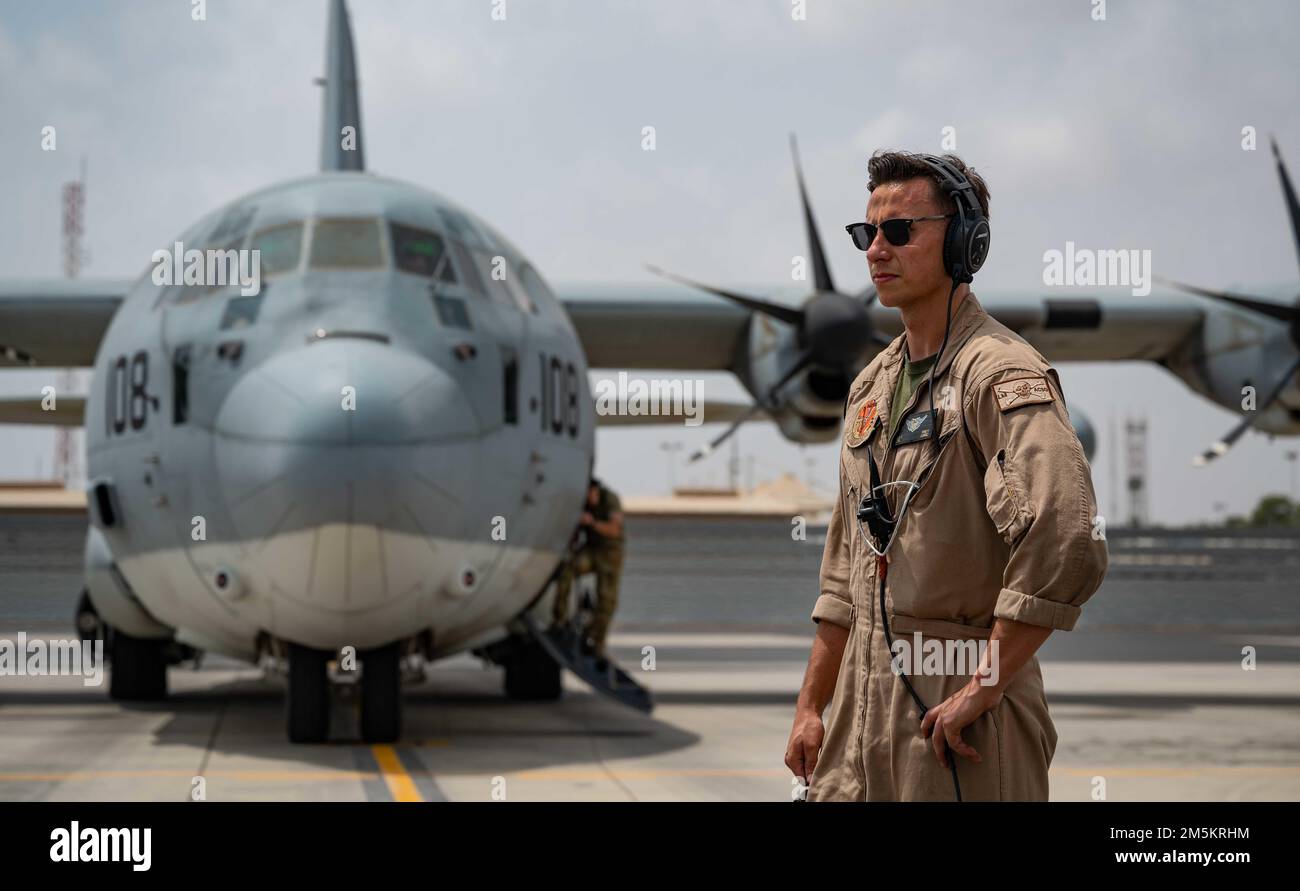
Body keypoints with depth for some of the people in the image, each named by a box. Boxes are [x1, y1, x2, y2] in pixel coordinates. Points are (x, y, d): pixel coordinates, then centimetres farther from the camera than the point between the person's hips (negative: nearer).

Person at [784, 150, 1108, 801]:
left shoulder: (1000, 373, -13)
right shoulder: (872, 384, 15)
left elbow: (1065, 549, -26)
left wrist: (981, 689, -21)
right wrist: (811, 706, 17)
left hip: (959, 711, -8)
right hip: (861, 703, 8)